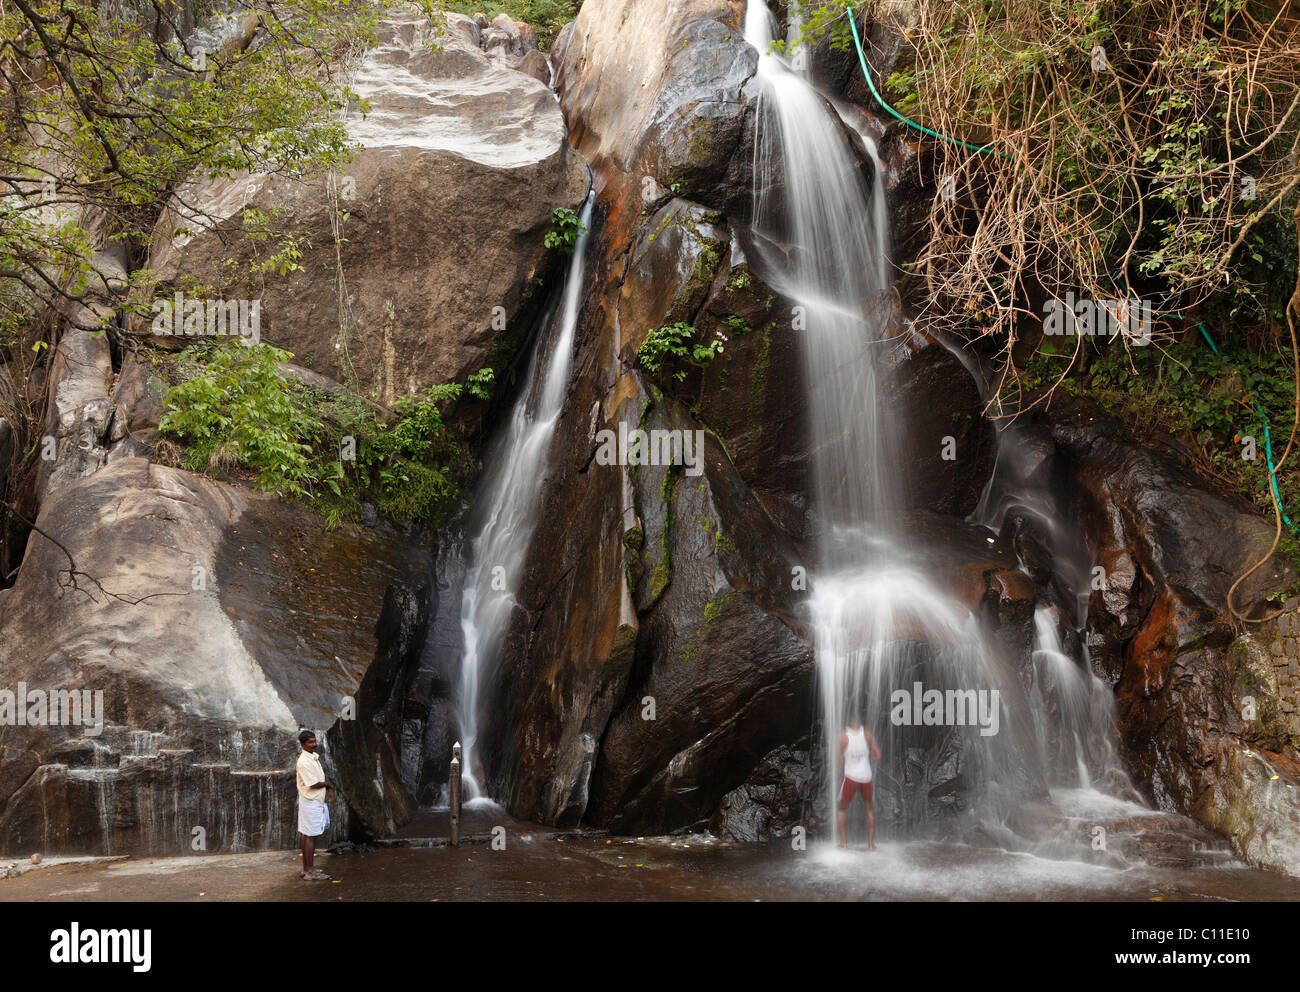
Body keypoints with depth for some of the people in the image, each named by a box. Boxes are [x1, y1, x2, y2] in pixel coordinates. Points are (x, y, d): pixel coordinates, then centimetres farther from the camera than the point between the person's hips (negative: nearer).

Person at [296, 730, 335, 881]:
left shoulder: (315, 757, 10)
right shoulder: (304, 762, -20)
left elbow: (322, 775, 19)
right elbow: (313, 784, -21)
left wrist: (329, 789, 2)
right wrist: (328, 784, -4)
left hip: (318, 801, 9)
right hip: (310, 802, -9)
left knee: (309, 836, 14)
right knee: (310, 836, -6)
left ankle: (307, 868, 20)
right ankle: (309, 872, -3)